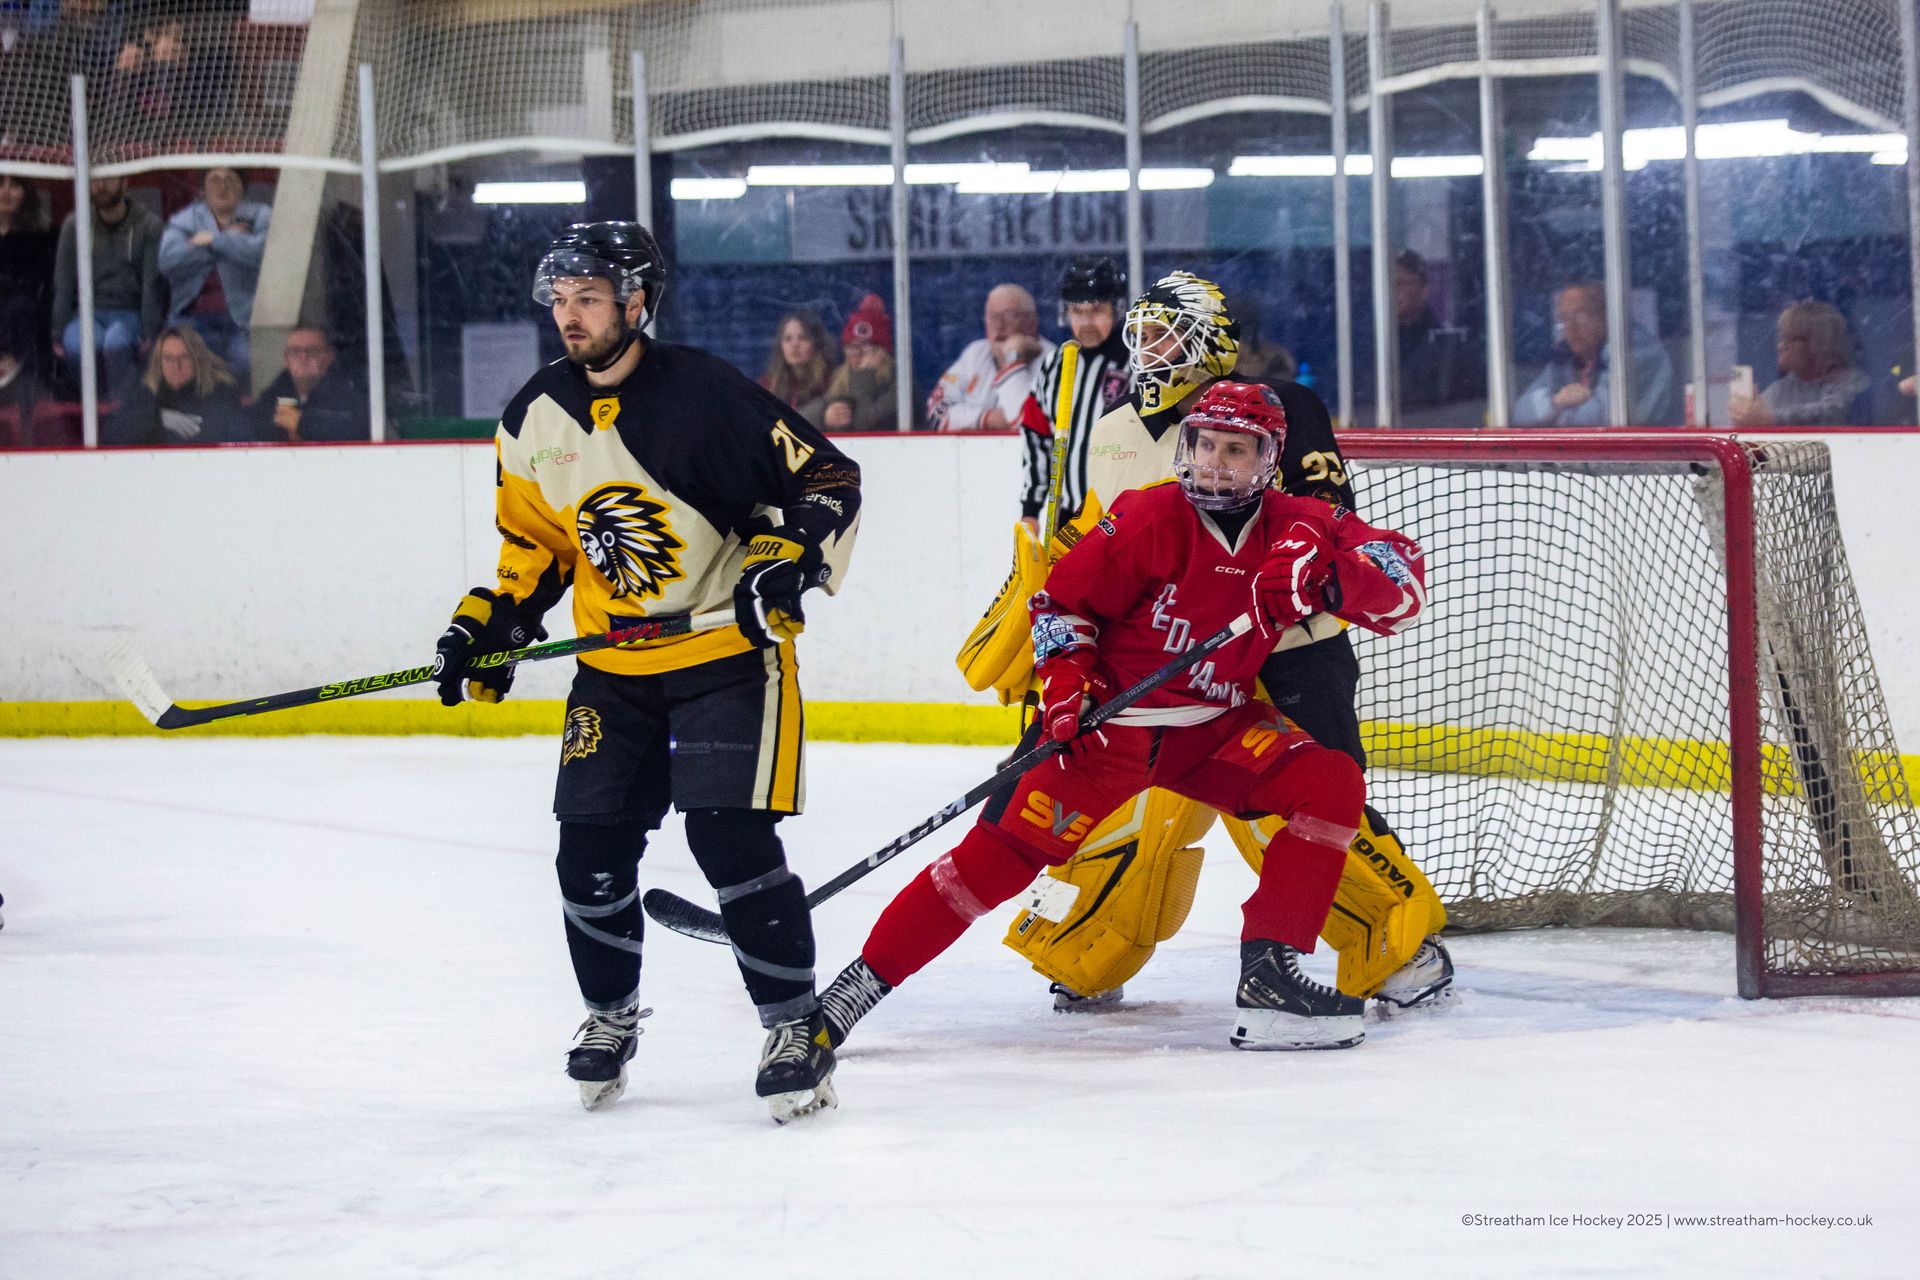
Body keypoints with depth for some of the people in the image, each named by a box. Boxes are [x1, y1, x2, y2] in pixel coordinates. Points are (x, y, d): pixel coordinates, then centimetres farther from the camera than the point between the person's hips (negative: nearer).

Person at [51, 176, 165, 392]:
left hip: (130, 315, -2)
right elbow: (62, 285, 6)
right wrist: (58, 336, -1)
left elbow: (152, 285, -4)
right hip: (88, 314, 2)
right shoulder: (73, 226, 7)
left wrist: (149, 335, -14)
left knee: (116, 343, -38)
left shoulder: (148, 226, 0)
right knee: (77, 346, -34)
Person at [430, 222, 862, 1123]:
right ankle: (610, 1016, 26)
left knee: (732, 838, -16)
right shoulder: (536, 418, 2)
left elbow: (826, 480, -10)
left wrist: (790, 561, -24)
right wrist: (488, 628, 3)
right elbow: (532, 543, 14)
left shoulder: (707, 394, -15)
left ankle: (796, 1028, -5)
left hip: (731, 649, -5)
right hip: (613, 667, 5)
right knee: (591, 847, 2)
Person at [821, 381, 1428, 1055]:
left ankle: (1268, 973, -14)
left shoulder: (1294, 526, -4)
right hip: (1113, 718, -4)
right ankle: (861, 981, -13)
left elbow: (1403, 581, -12)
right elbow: (1062, 600, -4)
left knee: (1330, 786, -17)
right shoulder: (1148, 518, -12)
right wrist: (1065, 681, -18)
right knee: (1008, 844, -17)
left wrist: (1326, 576, -30)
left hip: (1216, 728, 4)